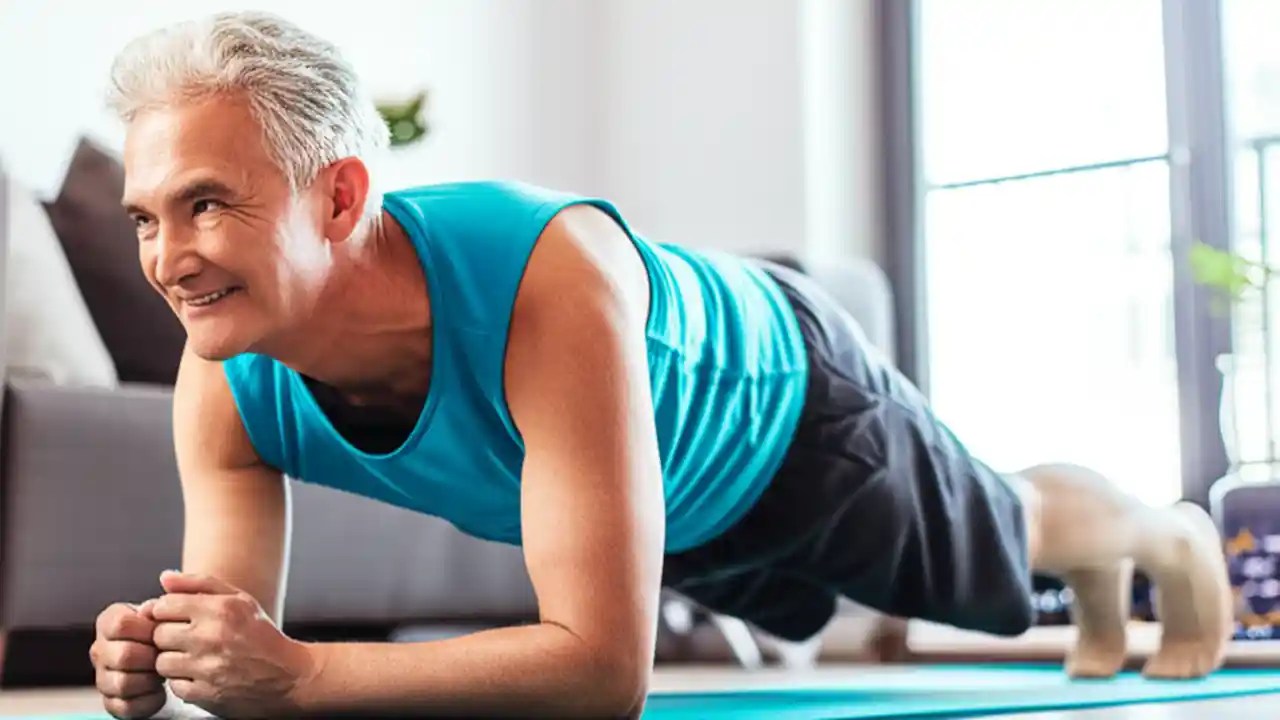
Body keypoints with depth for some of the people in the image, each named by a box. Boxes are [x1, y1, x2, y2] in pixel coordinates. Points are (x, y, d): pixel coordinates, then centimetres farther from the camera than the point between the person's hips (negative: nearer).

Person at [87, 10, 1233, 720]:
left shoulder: (549, 277, -51)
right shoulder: (223, 387, -32)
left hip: (784, 394, -6)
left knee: (1004, 539, 23)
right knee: (813, 603, 36)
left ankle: (1174, 538, 62)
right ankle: (1101, 604, 70)